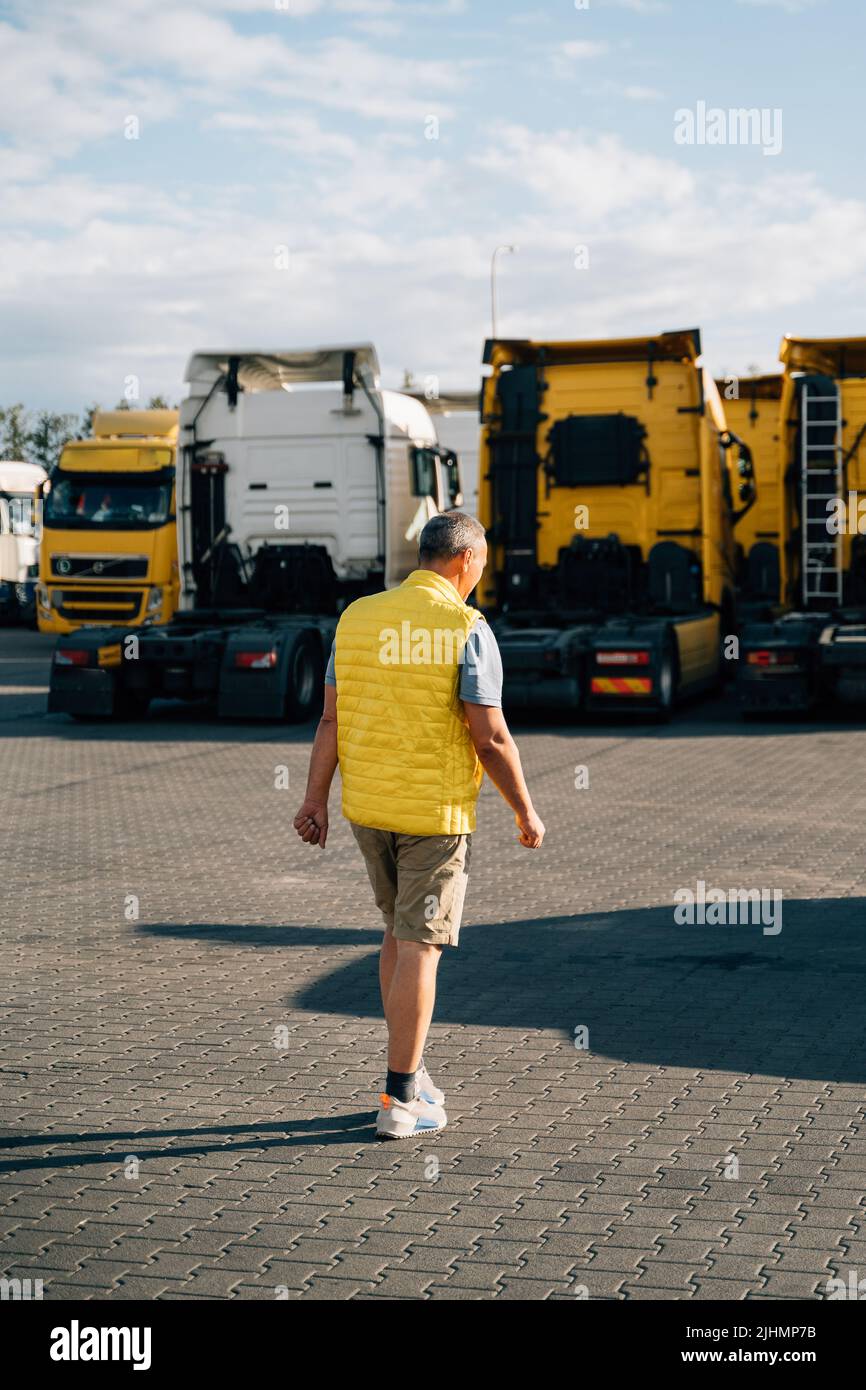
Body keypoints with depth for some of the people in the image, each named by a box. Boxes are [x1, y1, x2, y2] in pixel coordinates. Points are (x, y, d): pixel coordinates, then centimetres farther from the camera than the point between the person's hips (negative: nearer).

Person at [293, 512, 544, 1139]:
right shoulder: (467, 629, -14)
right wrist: (527, 812, -4)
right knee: (419, 947, 1)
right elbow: (491, 738, -15)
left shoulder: (359, 617, 3)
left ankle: (410, 1071, 26)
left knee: (400, 931, 21)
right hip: (436, 812, -5)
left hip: (367, 806, 6)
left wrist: (316, 800, 7)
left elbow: (332, 718, 3)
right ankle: (400, 1100, 4)